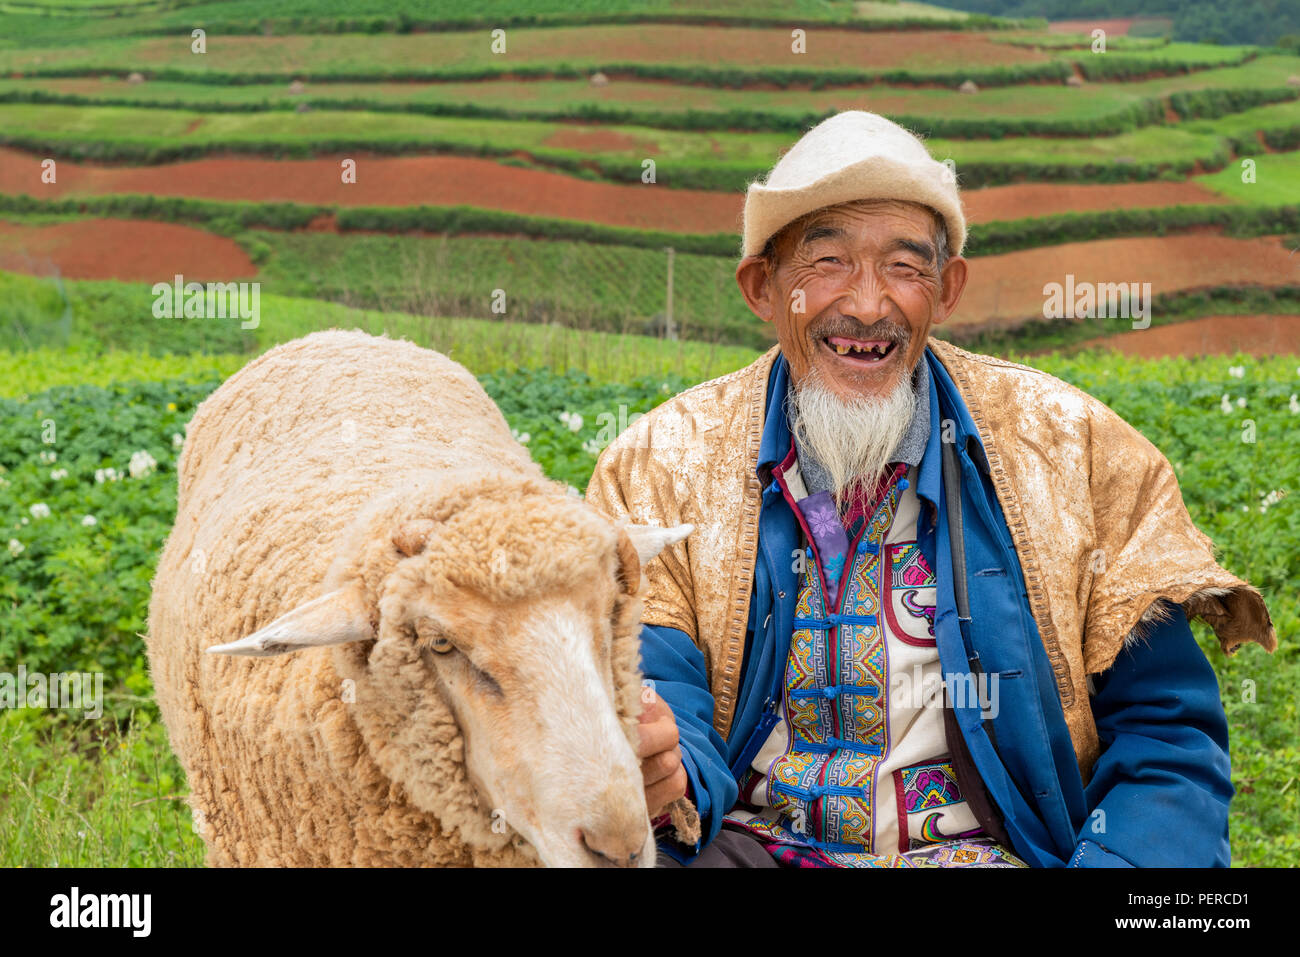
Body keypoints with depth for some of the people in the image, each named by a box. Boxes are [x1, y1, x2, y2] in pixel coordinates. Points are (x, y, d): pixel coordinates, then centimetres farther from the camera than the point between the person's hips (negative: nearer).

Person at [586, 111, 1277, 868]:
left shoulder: (1069, 449, 3)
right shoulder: (664, 465, 3)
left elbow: (1164, 733, 2)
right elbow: (658, 689, -7)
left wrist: (1123, 858, -18)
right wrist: (657, 765, -31)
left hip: (988, 848, 0)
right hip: (752, 843, 0)